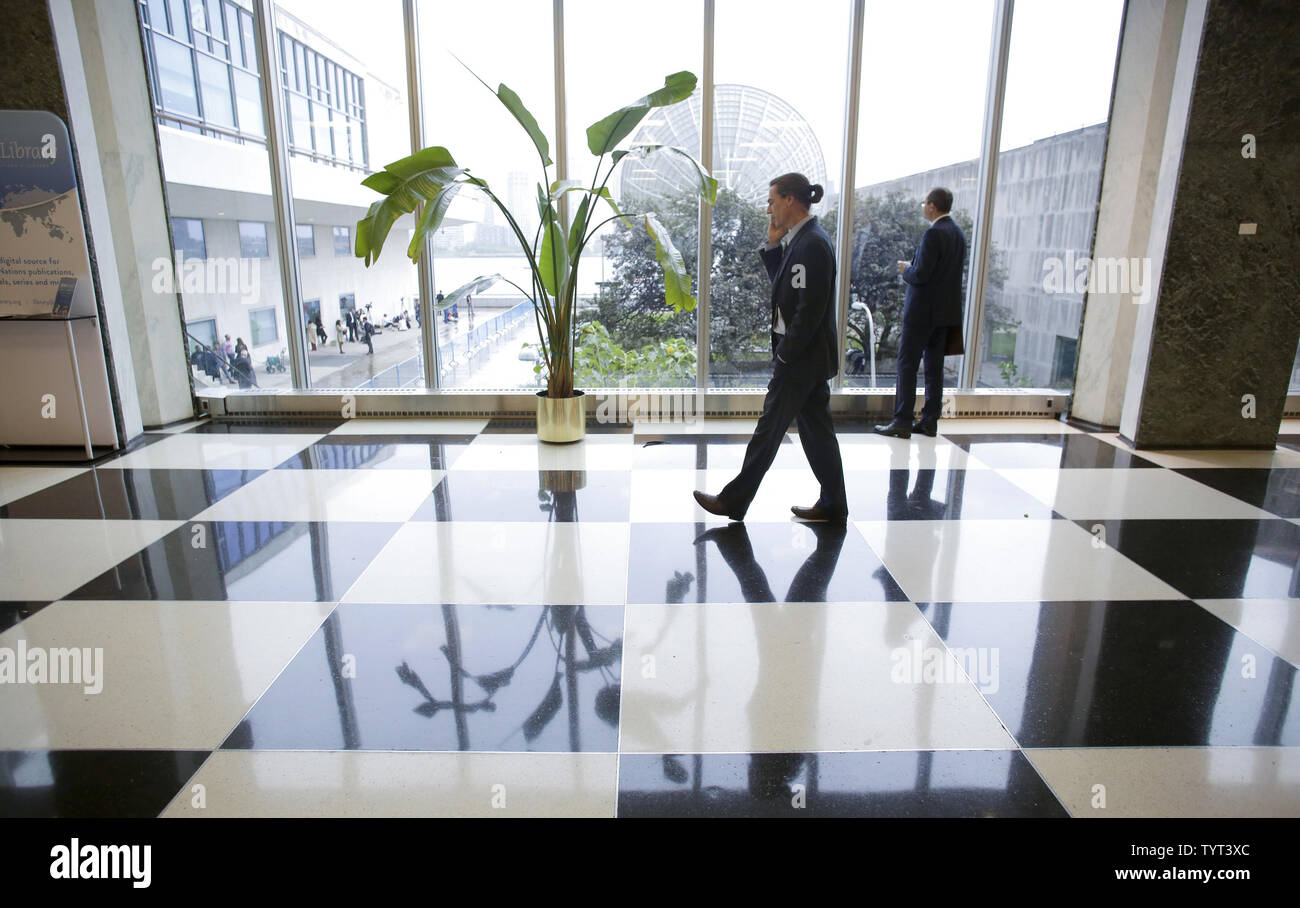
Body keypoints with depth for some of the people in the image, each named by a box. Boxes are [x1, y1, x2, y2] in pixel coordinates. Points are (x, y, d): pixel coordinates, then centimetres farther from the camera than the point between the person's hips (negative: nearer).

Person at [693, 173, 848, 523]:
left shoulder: (812, 244, -19)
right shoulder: (801, 239, 11)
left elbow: (810, 308, -23)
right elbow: (783, 287, 18)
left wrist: (784, 354, -17)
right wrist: (773, 246, 7)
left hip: (801, 359, -10)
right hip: (808, 356, 10)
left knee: (770, 427, 1)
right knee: (816, 429, 14)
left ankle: (734, 501, 13)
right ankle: (833, 504, 24)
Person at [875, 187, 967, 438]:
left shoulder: (934, 234, -16)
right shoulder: (959, 234, 12)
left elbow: (920, 274, -21)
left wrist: (906, 269, -1)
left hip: (922, 310, -9)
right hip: (946, 311, 9)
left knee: (907, 364, -3)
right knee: (935, 366, 12)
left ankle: (902, 422, -2)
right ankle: (930, 421, 17)